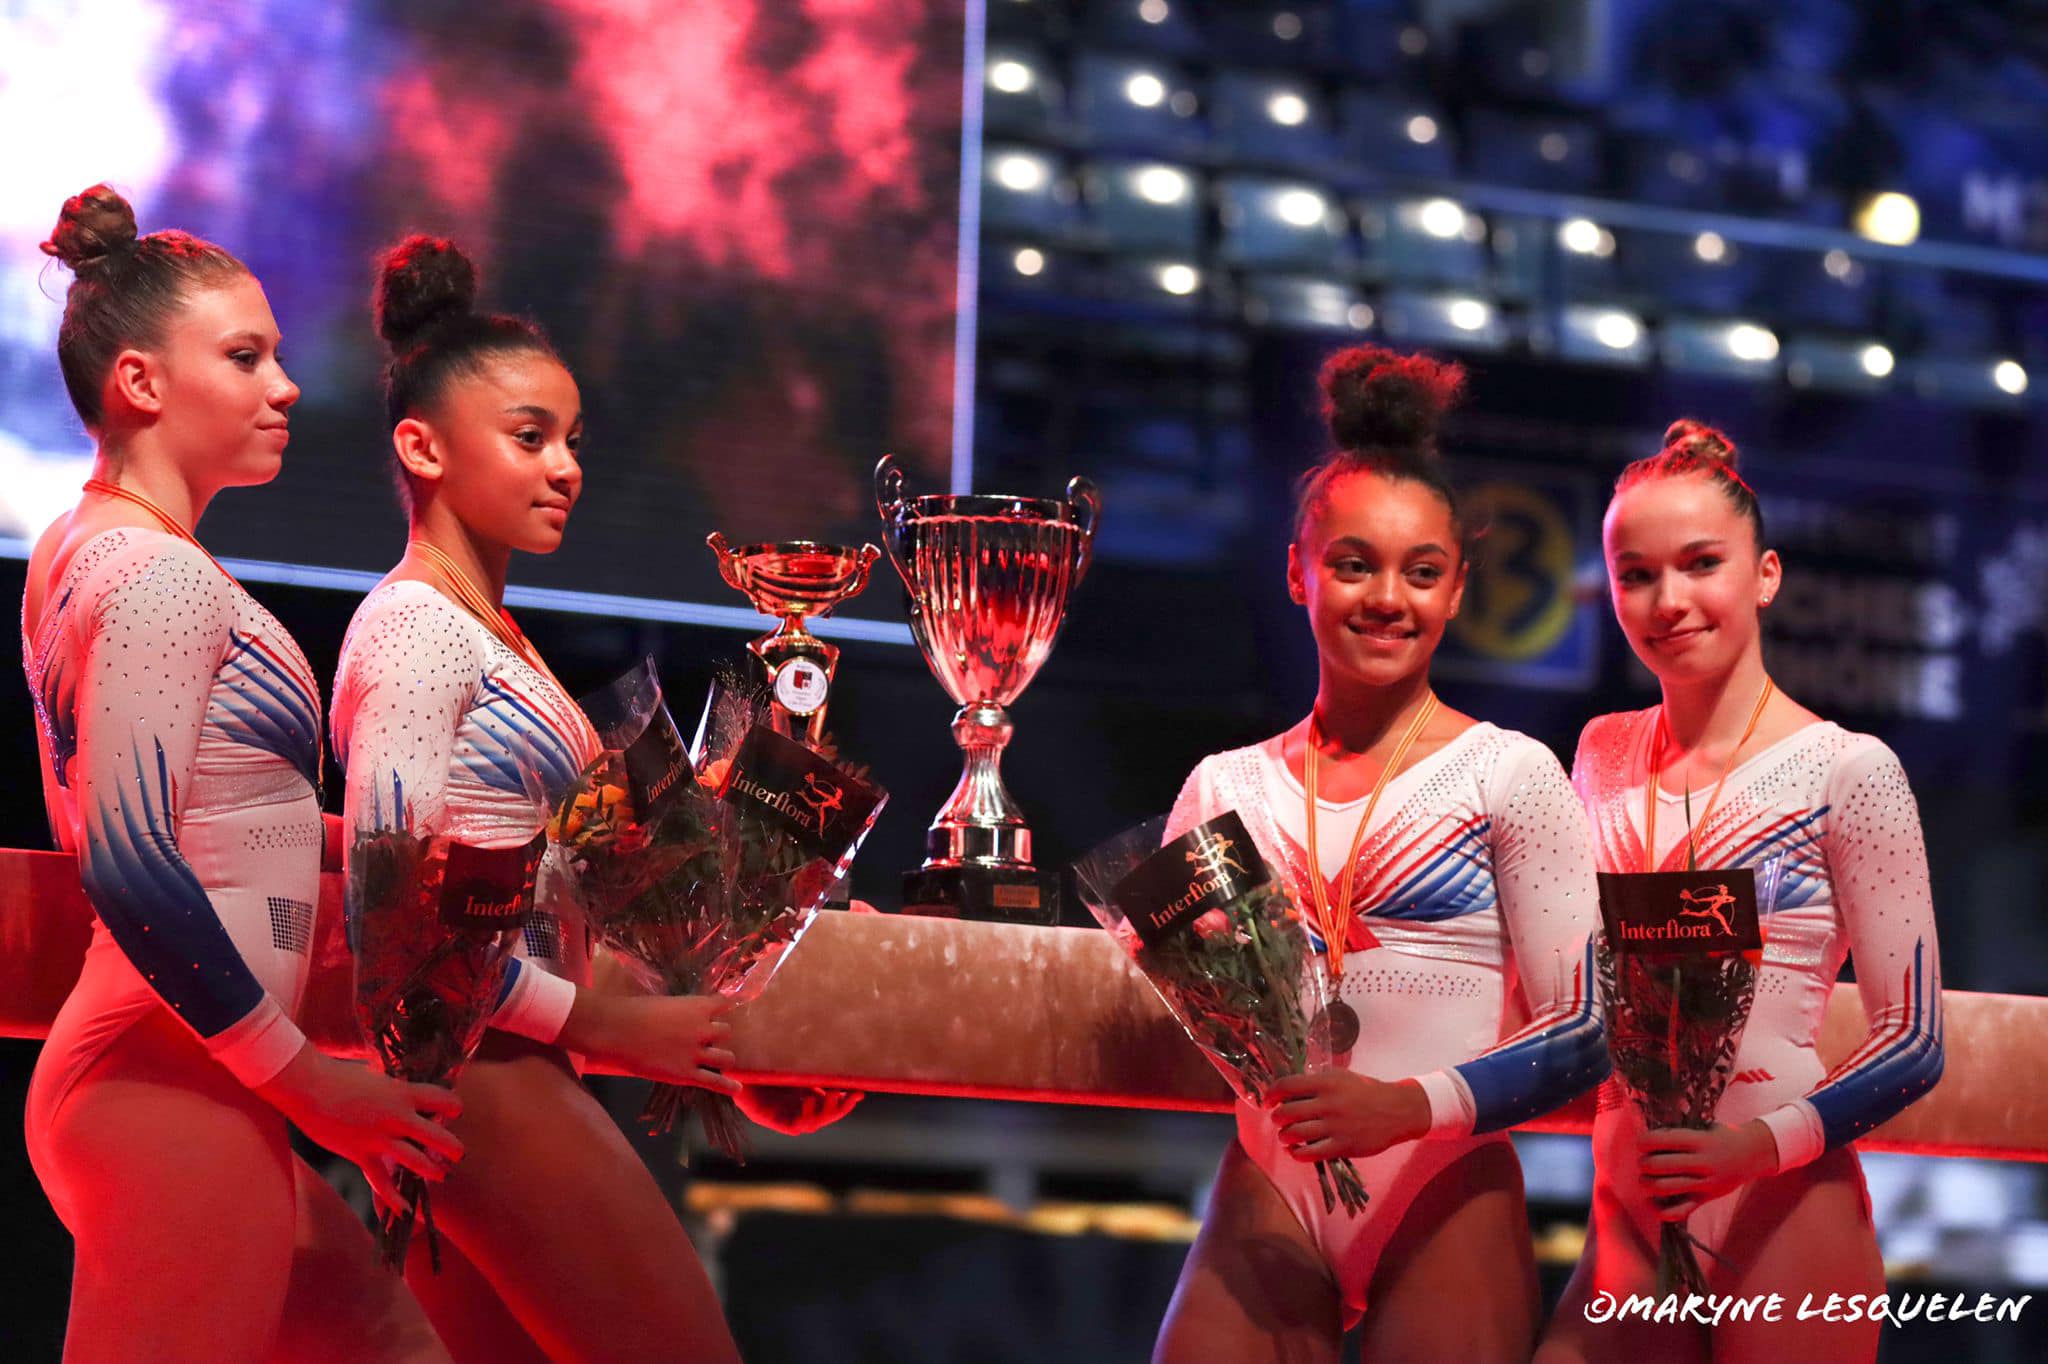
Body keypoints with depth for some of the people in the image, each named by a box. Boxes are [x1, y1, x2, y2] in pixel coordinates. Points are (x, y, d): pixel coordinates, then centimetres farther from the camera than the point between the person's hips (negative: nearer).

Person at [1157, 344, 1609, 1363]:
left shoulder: (1509, 776, 1)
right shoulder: (1226, 788, 10)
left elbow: (1582, 1030, -6)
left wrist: (1412, 1104, -19)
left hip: (1446, 1197, -2)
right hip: (1267, 1193, 2)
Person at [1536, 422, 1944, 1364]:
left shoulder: (1848, 771, -7)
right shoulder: (1604, 754, 9)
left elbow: (1914, 1041, -7)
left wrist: (1764, 1142, -21)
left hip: (1785, 1222, -5)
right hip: (1629, 1218, 5)